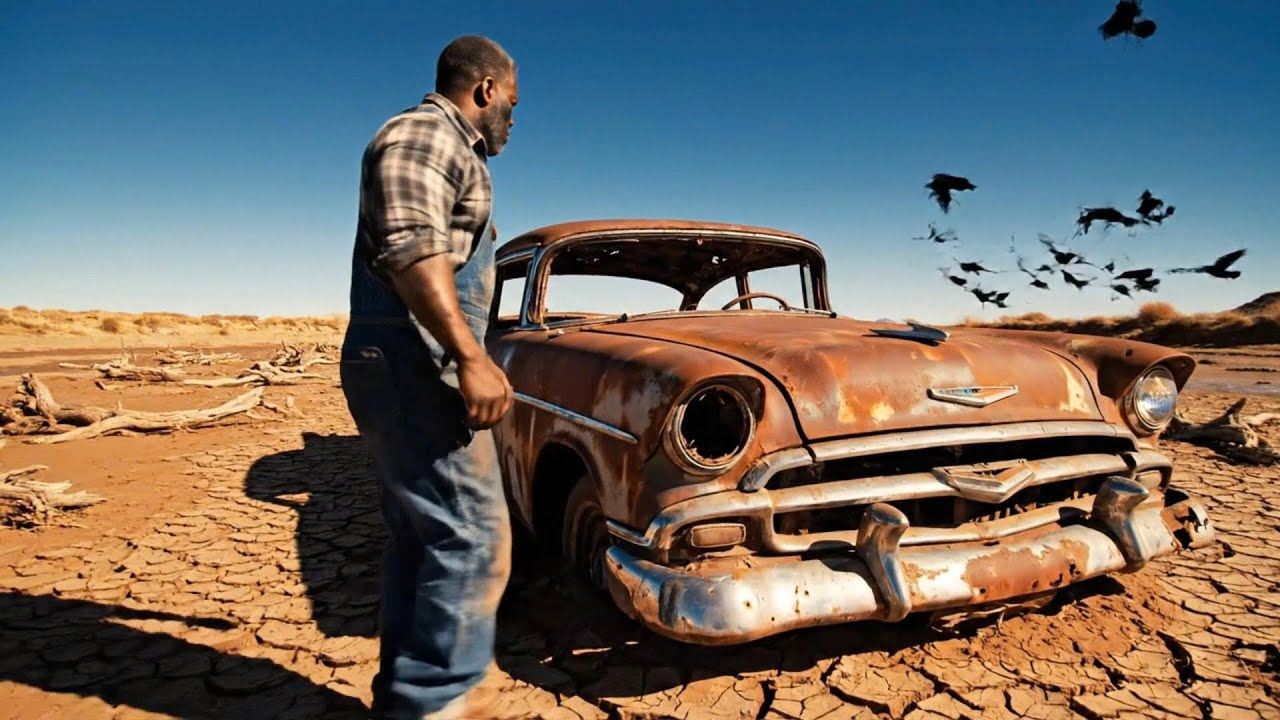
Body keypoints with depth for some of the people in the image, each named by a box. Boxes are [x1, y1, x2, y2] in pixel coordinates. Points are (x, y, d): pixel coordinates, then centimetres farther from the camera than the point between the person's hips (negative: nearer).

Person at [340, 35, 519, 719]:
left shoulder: (446, 149, 25)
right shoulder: (424, 132, -6)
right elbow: (410, 246, -22)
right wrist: (470, 356, -28)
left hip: (407, 368, 11)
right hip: (412, 364, -11)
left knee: (423, 538, 13)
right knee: (472, 536, -10)